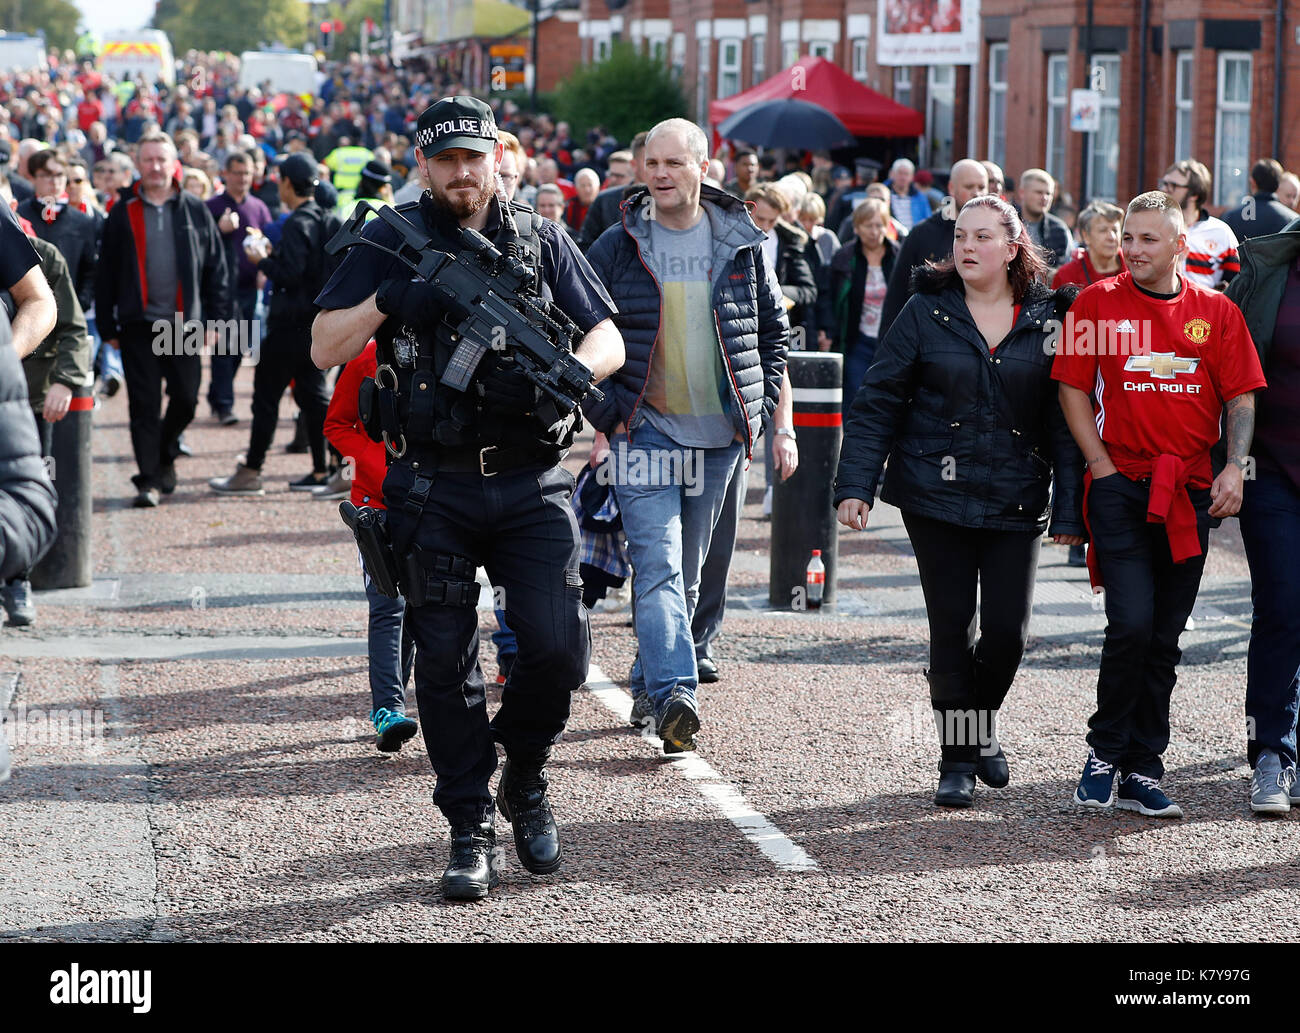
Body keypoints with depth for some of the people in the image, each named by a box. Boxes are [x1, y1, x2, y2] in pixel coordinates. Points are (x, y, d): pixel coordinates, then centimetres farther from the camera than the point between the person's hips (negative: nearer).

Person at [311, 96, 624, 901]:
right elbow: (325, 349, 2)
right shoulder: (390, 245, 6)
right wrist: (387, 301, -15)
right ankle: (471, 829, 11)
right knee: (447, 664, 1)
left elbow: (609, 342, 6)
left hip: (531, 483, 1)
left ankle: (525, 776, 17)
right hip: (434, 488, 0)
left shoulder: (542, 242, 9)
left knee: (559, 645, -10)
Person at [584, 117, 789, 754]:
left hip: (718, 436, 3)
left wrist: (760, 404, 6)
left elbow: (774, 330, 16)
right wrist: (604, 410, -4)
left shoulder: (744, 246, 5)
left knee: (687, 572, 11)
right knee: (658, 565, -16)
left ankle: (647, 688, 23)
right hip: (645, 431, -3)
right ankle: (672, 693, -26)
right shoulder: (615, 249, -1)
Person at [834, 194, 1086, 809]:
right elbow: (878, 403, 1)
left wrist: (1070, 509, -2)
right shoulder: (926, 313, 1)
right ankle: (957, 759, 13)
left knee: (1007, 630, -2)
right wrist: (855, 485, -7)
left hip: (1015, 504, 0)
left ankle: (982, 727, 27)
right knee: (951, 628, 1)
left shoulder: (1047, 320, 2)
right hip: (937, 498, 0)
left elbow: (1065, 418, 2)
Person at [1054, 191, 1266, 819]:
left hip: (1191, 494, 3)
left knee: (1165, 637, 6)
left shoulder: (1217, 312, 7)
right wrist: (1102, 466, -6)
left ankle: (1142, 773, 14)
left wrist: (1234, 467, -8)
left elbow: (1241, 397, 7)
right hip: (1122, 486, -3)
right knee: (1131, 623, -14)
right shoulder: (1098, 303, 1)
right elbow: (1073, 388, 2)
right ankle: (1104, 752, 6)